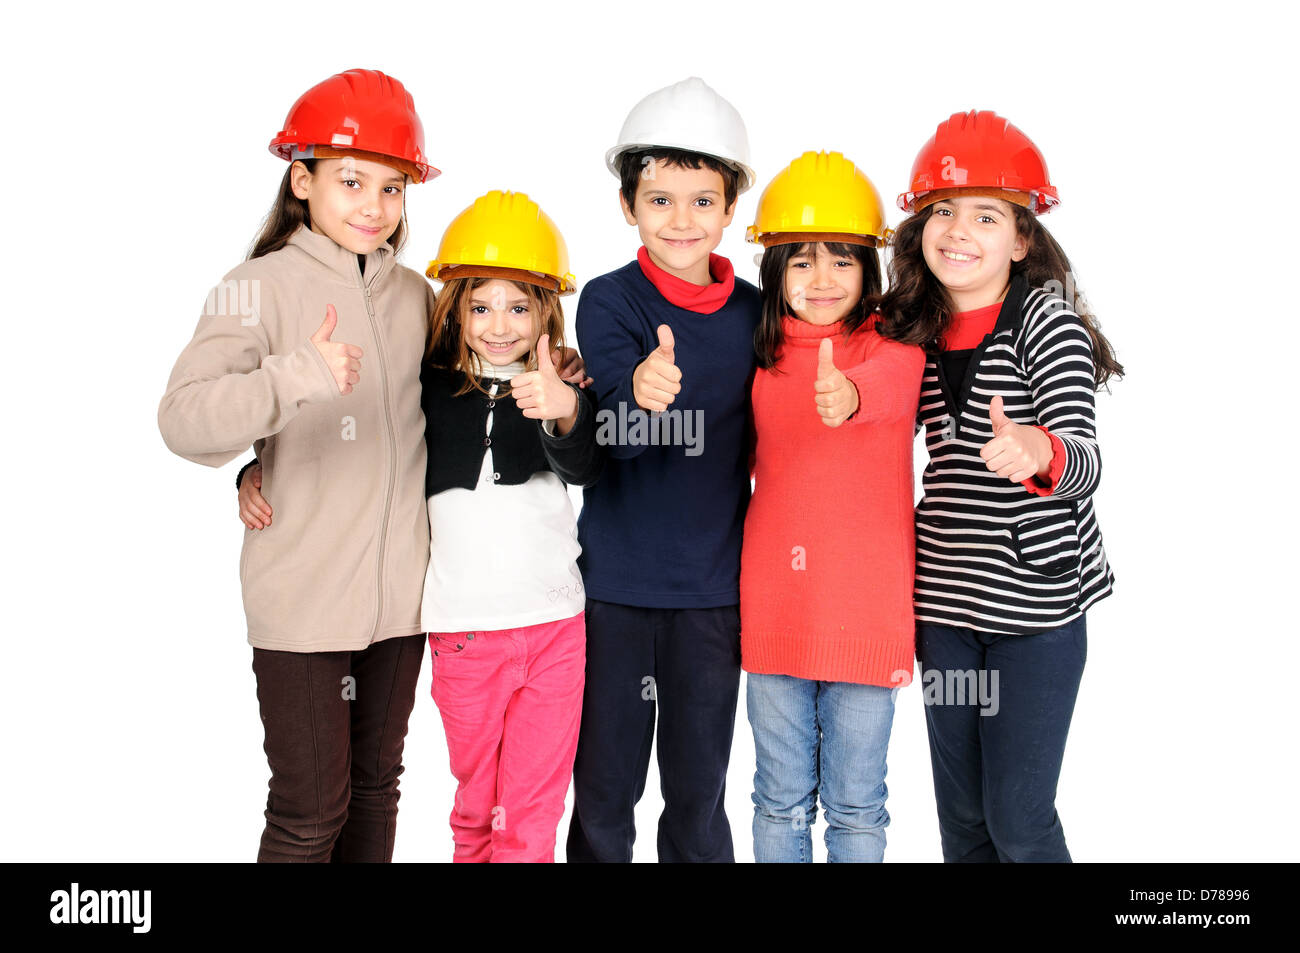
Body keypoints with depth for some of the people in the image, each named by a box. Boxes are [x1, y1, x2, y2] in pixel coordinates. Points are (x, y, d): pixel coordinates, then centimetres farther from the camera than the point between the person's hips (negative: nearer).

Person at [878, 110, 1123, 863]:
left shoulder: (1048, 320, -12)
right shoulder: (918, 327, 4)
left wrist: (1038, 452, -44)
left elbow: (1085, 463, -24)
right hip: (945, 602, 5)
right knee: (962, 816, 16)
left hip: (1037, 598, -5)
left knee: (1018, 819, 2)